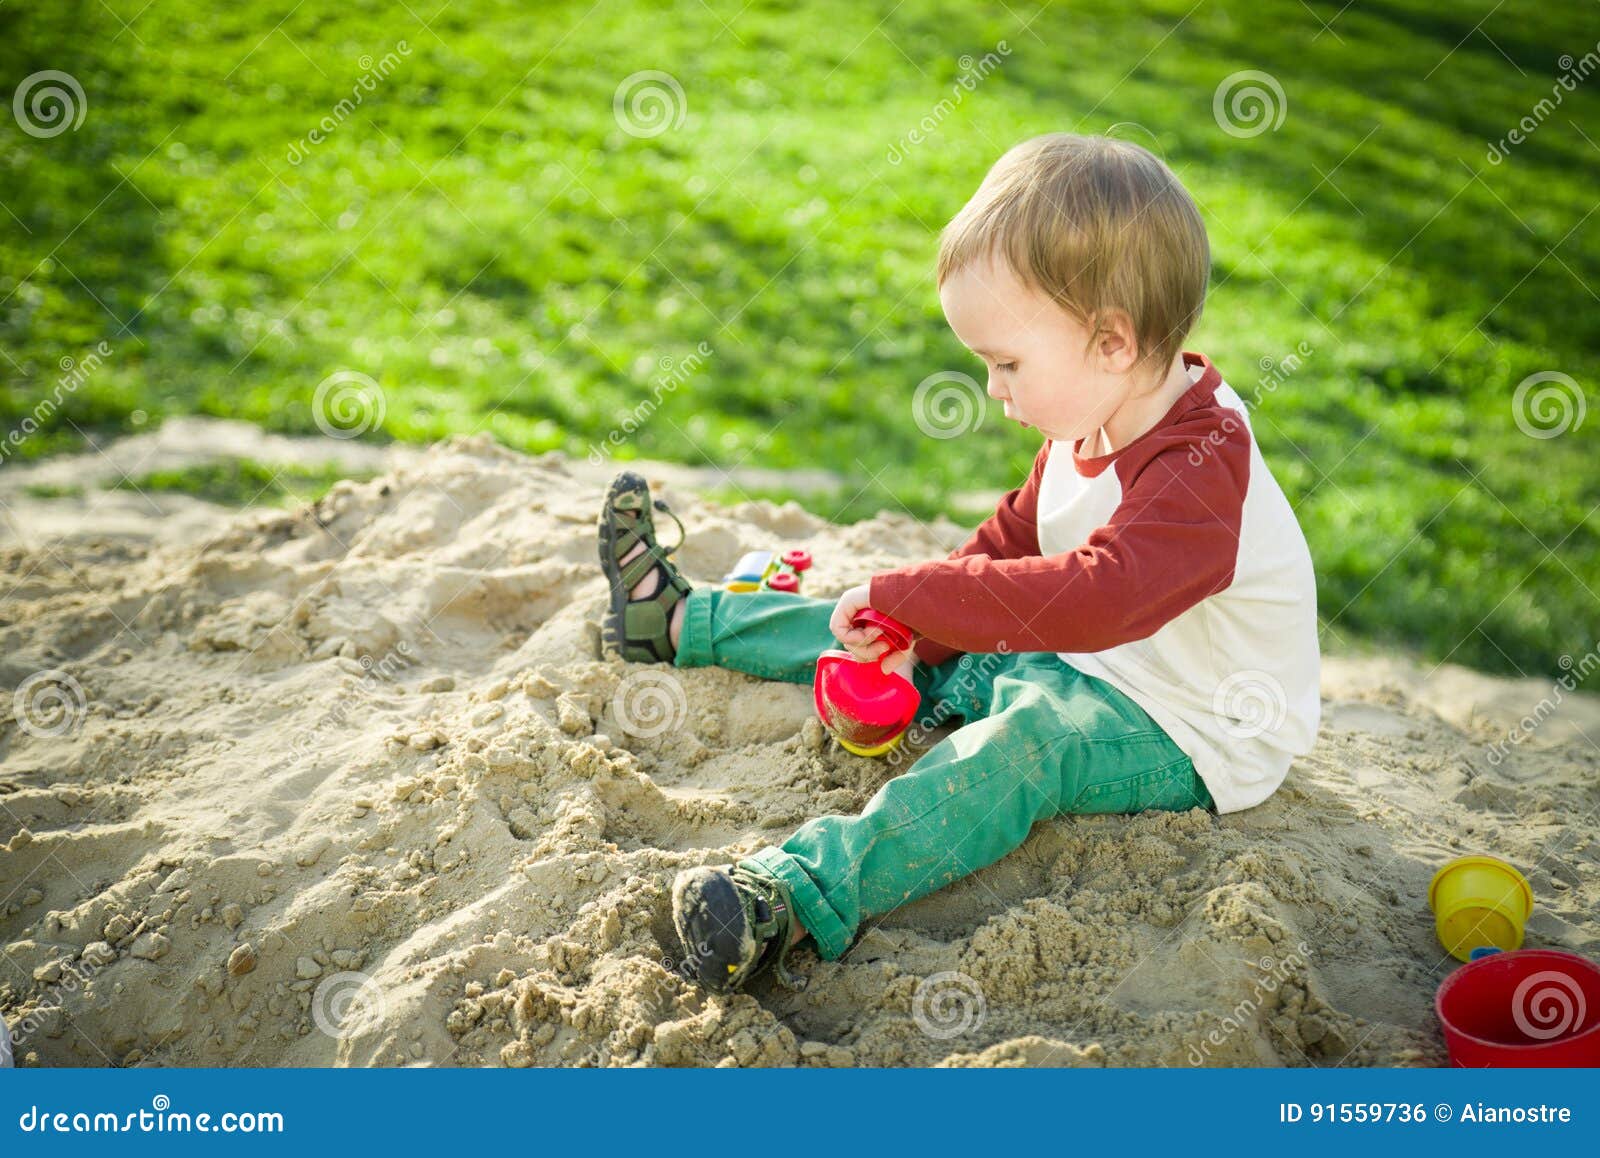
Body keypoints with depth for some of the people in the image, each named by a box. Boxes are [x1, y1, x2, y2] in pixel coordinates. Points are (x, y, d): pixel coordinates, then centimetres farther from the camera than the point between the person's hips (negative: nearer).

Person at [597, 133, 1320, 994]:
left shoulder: (1201, 468, -30)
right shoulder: (1091, 425, 0)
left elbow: (1095, 594, -44)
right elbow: (1010, 541, 9)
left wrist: (900, 594, -40)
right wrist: (910, 640, -5)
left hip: (1189, 742, -9)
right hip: (1091, 669, 9)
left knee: (1030, 738, -37)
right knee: (879, 631, 9)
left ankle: (801, 895, -54)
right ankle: (679, 619, 26)